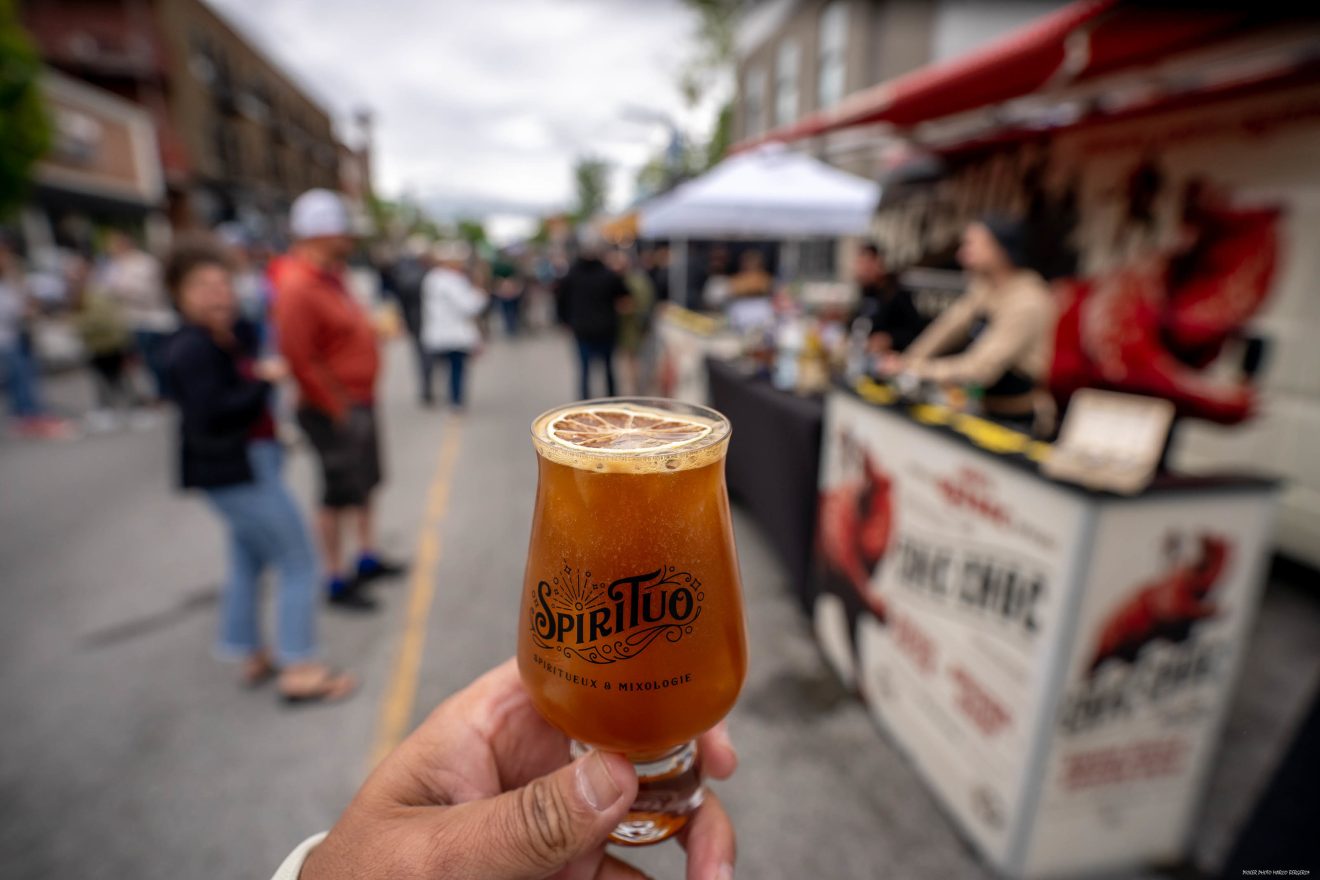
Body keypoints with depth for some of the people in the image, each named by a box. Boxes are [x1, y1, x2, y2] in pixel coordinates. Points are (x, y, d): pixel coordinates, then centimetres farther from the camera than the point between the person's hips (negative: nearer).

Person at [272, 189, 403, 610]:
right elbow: (300, 360, -25)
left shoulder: (331, 276, 10)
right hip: (335, 412, -10)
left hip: (361, 402, 10)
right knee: (340, 493, 2)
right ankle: (336, 580, 18)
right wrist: (337, 409, -20)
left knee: (365, 483, 20)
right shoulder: (297, 289, -22)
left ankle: (368, 558, 36)